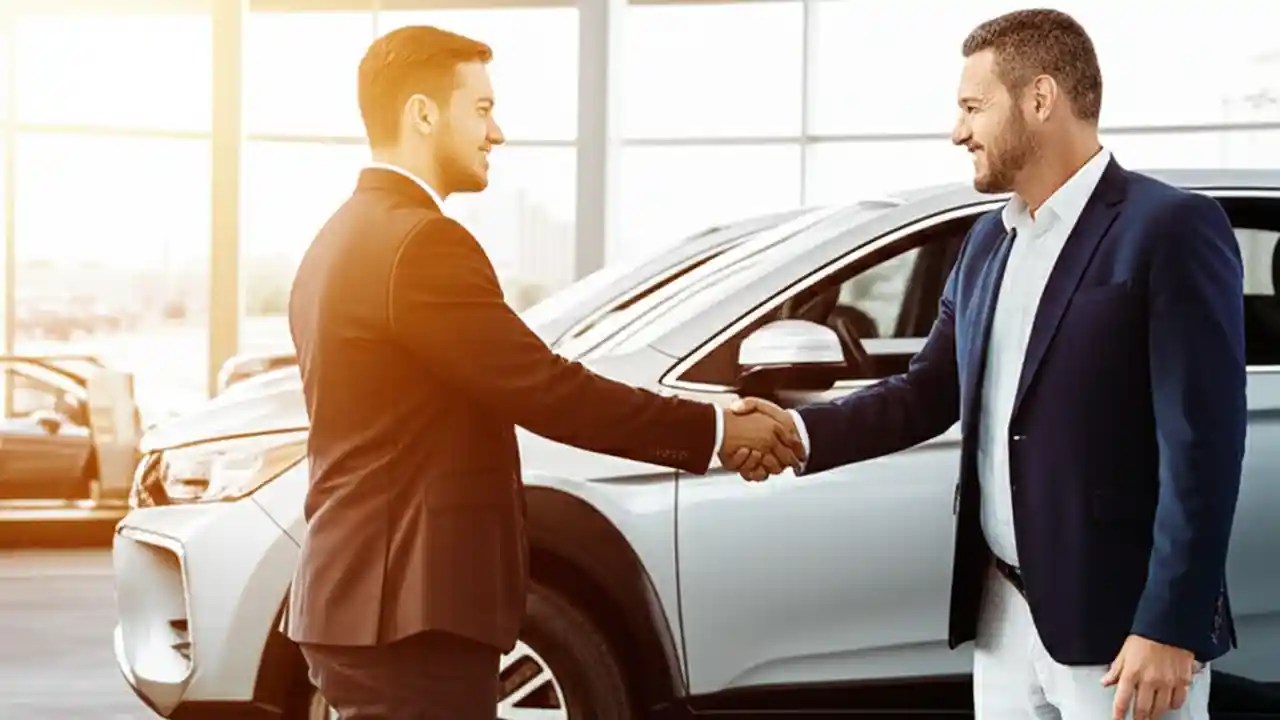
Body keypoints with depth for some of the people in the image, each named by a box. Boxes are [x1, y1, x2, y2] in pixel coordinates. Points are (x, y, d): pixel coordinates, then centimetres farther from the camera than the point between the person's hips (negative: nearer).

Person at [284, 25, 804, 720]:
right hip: (407, 611, -10)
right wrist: (713, 429, -11)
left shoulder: (344, 239, 15)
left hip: (364, 596, 10)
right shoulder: (422, 243, -17)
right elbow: (546, 390, -19)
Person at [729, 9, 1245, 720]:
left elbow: (1203, 443, -15)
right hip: (1003, 612, 7)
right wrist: (802, 430, -1)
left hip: (1118, 620, -7)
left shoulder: (1171, 228, -11)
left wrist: (1170, 629, -19)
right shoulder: (988, 241, 13)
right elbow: (930, 391, 15)